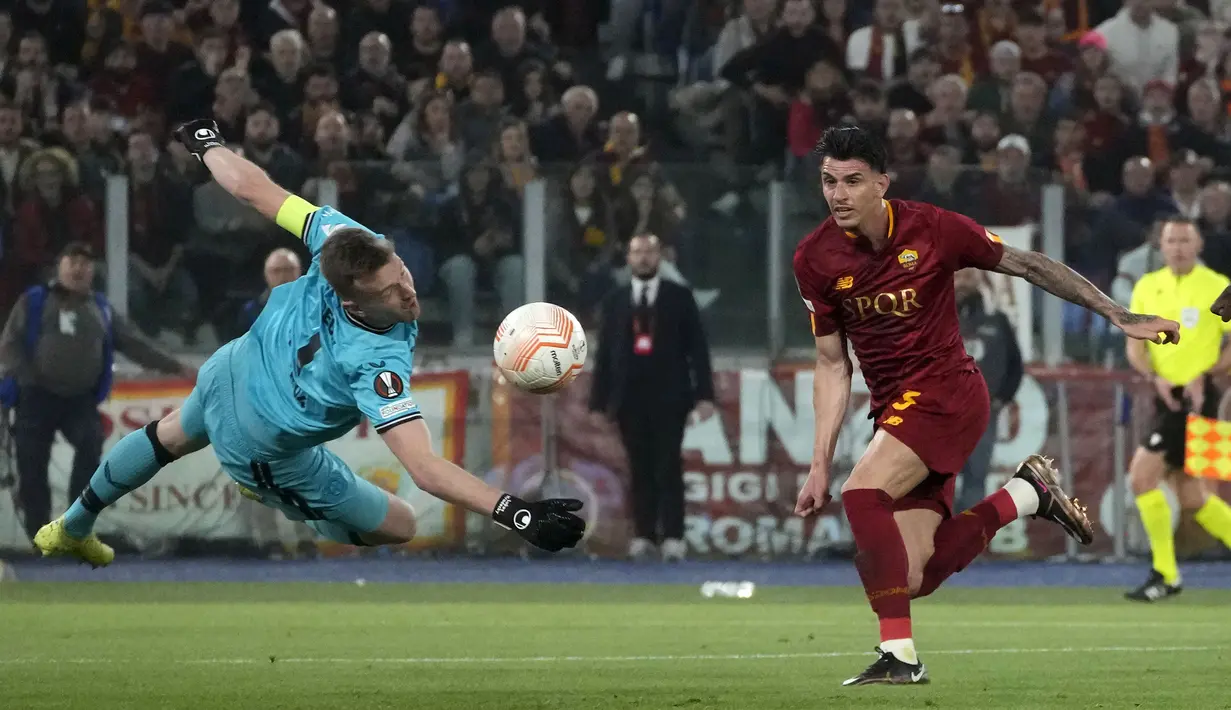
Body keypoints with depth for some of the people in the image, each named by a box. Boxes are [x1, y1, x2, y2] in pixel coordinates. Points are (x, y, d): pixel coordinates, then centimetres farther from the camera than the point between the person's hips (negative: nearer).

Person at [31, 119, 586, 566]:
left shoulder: (348, 241, -31)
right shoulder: (380, 363, -44)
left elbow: (252, 189, -17)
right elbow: (425, 468, -51)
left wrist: (206, 144, 2)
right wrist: (515, 513, -59)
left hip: (230, 370, 6)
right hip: (265, 448, -6)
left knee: (170, 436, 39)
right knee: (398, 527, 10)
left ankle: (72, 530, 61)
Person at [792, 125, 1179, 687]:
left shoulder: (931, 229, -12)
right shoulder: (815, 260, -2)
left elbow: (1027, 265, -1)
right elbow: (832, 366, 6)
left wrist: (1120, 316, -2)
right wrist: (820, 464, 1)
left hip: (946, 390, -5)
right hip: (892, 406, 5)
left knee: (862, 494, -28)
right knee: (914, 580, -4)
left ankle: (898, 654, -21)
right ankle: (1024, 496, 19)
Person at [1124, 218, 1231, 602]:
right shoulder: (1147, 287, 10)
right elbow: (1135, 345, 7)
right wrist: (1156, 378, -11)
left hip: (1197, 397, -7)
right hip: (1166, 396, 7)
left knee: (1142, 476, -16)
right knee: (1192, 499, 9)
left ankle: (1165, 576, -9)